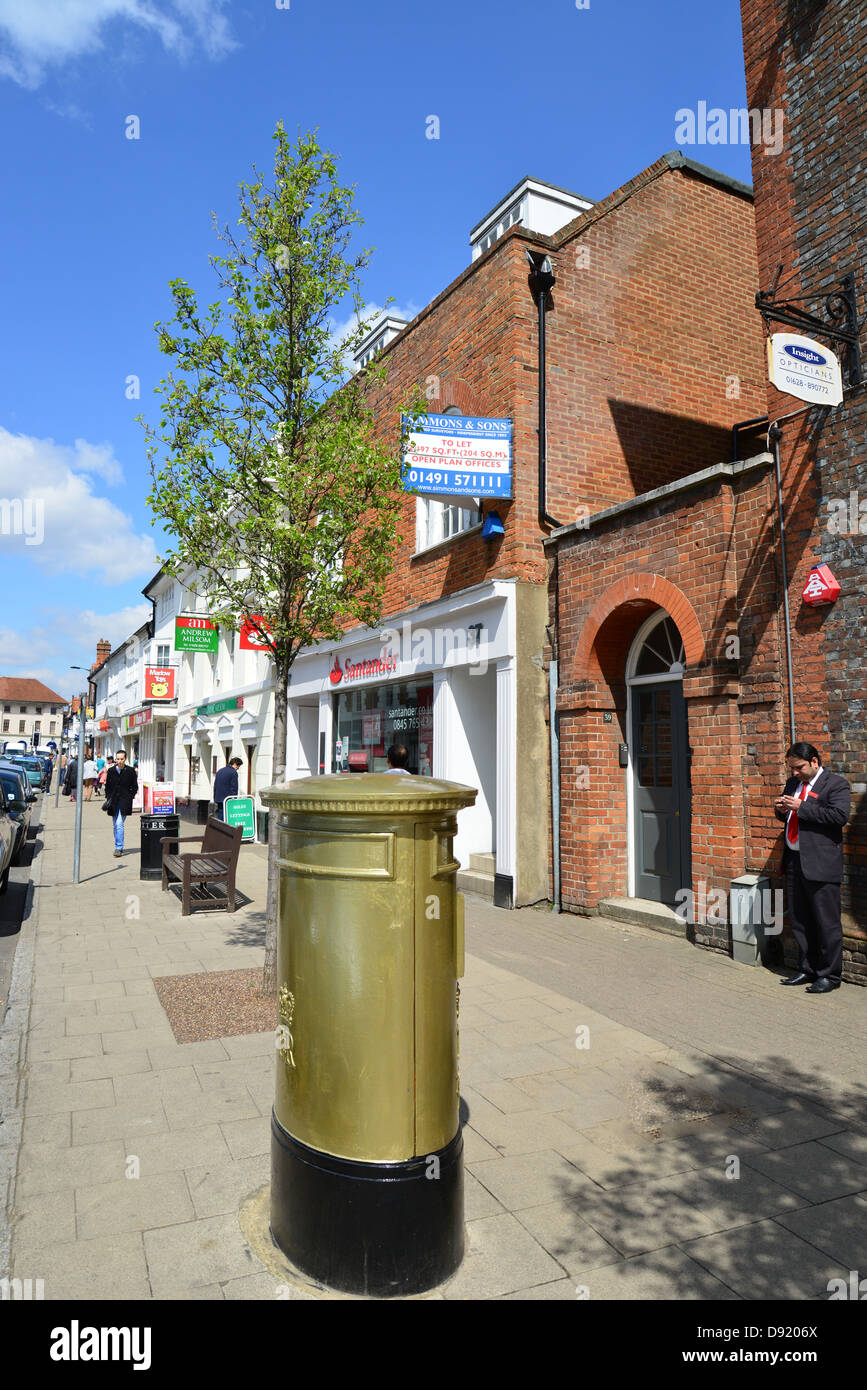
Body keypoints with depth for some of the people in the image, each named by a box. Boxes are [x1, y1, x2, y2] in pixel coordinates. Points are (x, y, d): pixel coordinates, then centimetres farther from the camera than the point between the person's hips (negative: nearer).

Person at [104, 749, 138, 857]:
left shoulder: (131, 771, -1)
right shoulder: (111, 771, 7)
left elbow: (135, 787, 5)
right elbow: (107, 786, 15)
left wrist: (129, 797, -5)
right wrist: (108, 798, 4)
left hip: (124, 802, -4)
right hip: (113, 802, 4)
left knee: (119, 824, -14)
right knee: (115, 825, 11)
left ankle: (119, 848, -12)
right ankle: (119, 846, 24)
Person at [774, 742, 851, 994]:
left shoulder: (836, 783, -6)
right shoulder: (793, 783, 16)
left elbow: (840, 815, -21)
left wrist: (801, 807, -21)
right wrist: (781, 810, 1)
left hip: (820, 864, -7)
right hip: (794, 861, 7)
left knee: (826, 923, 0)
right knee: (799, 921, 14)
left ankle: (830, 975, 12)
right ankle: (807, 970, 26)